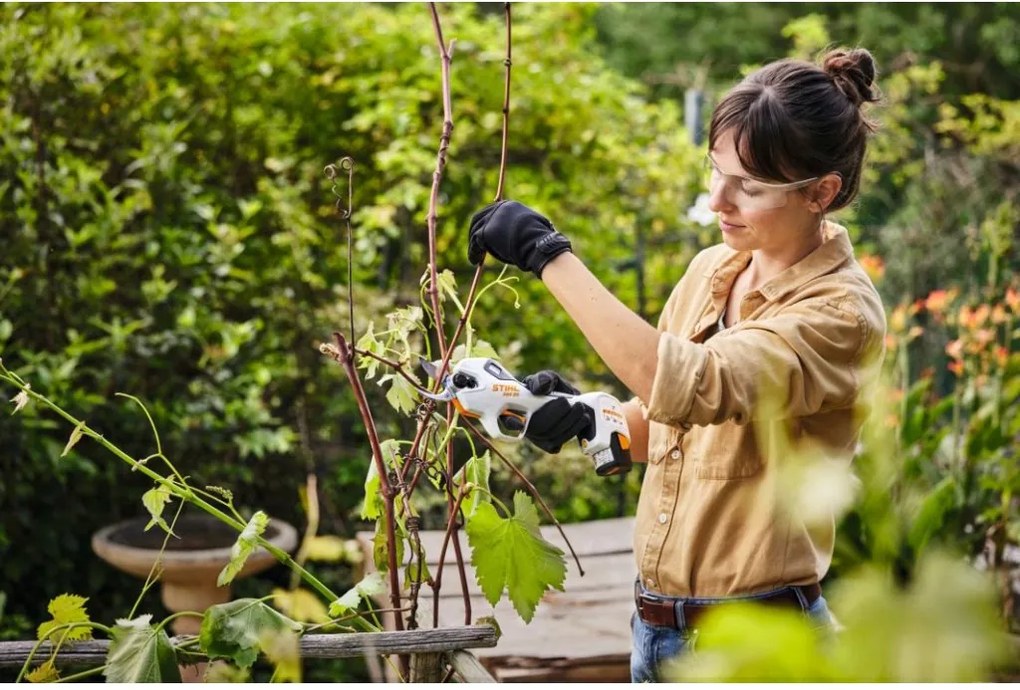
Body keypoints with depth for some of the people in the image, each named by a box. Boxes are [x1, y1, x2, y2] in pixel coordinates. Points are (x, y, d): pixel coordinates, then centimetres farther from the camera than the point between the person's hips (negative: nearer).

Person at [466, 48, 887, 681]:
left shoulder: (842, 311, -18)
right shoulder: (711, 269, 3)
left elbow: (693, 389, -33)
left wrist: (550, 256, -30)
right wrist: (582, 417, -9)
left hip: (755, 636, -6)